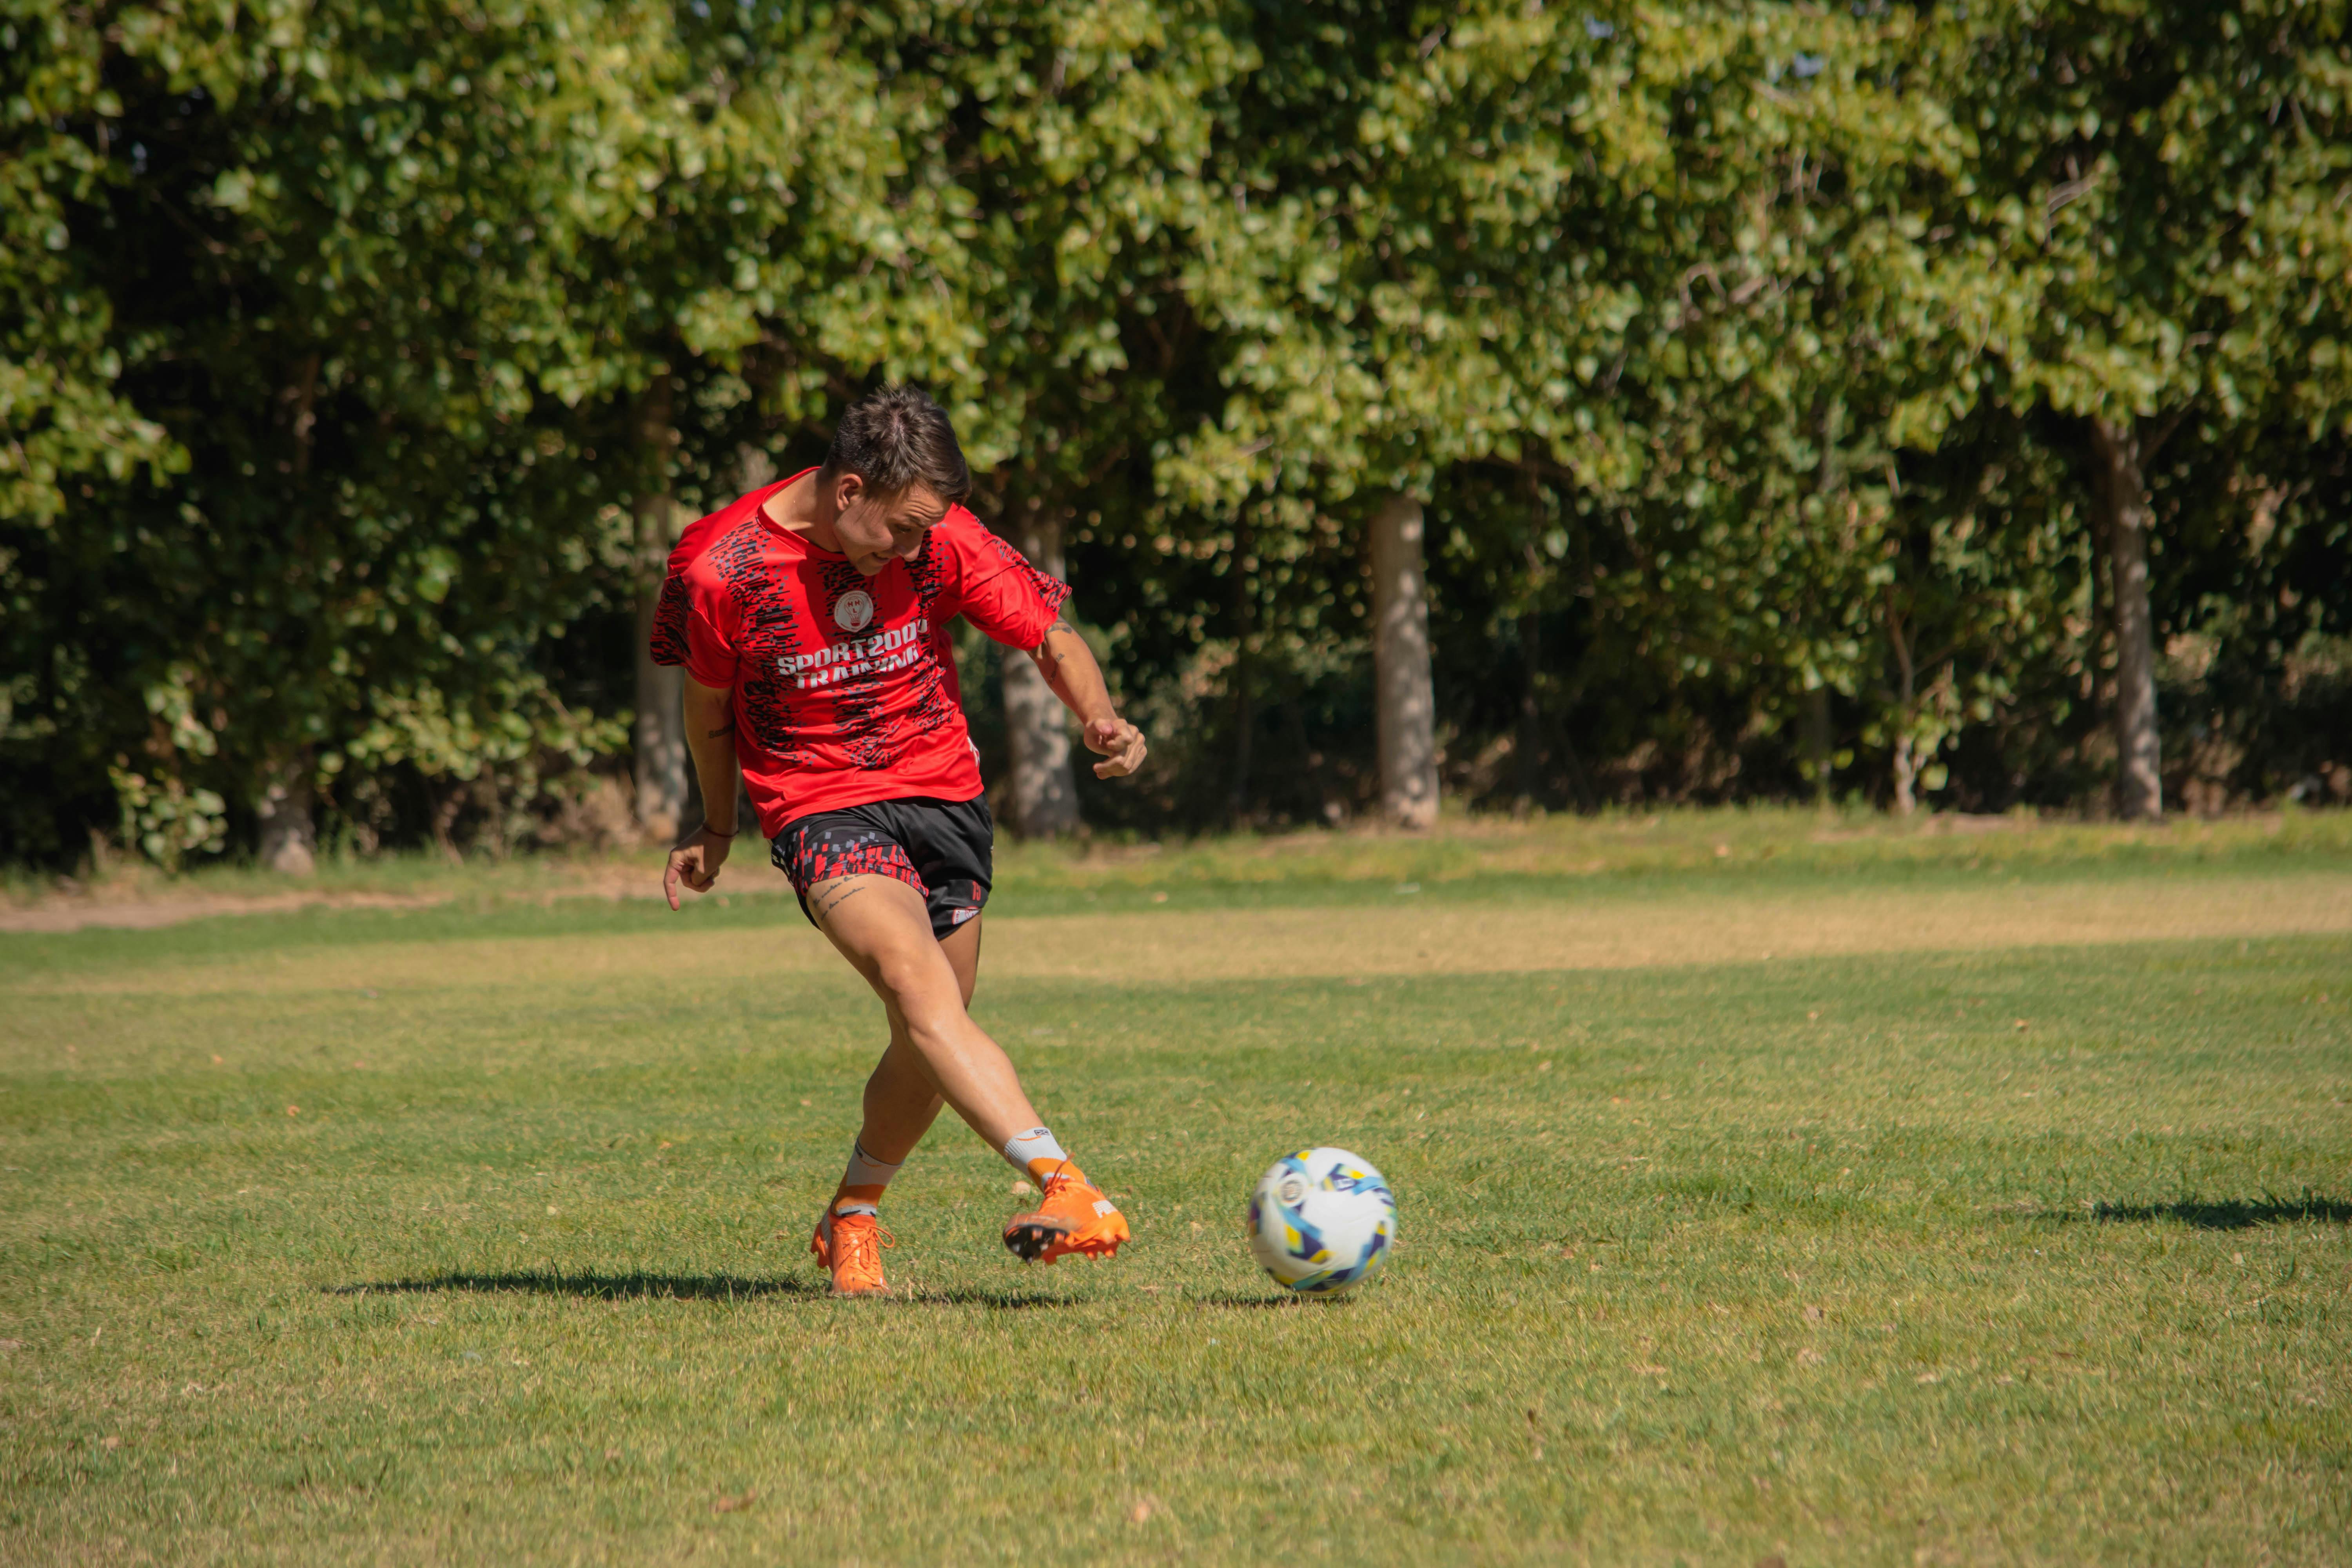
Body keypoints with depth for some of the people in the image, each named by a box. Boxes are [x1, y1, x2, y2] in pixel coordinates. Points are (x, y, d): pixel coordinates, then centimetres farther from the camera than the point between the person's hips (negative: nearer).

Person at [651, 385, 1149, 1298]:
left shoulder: (943, 539, -8)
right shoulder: (723, 568, -13)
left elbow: (1051, 639, 2)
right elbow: (708, 702, 6)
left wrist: (1100, 719, -18)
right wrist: (718, 827, 19)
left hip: (944, 795, 4)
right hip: (821, 811, -4)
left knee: (927, 1052, 6)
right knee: (923, 991, -27)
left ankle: (850, 1220, 33)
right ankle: (1067, 1189, -43)